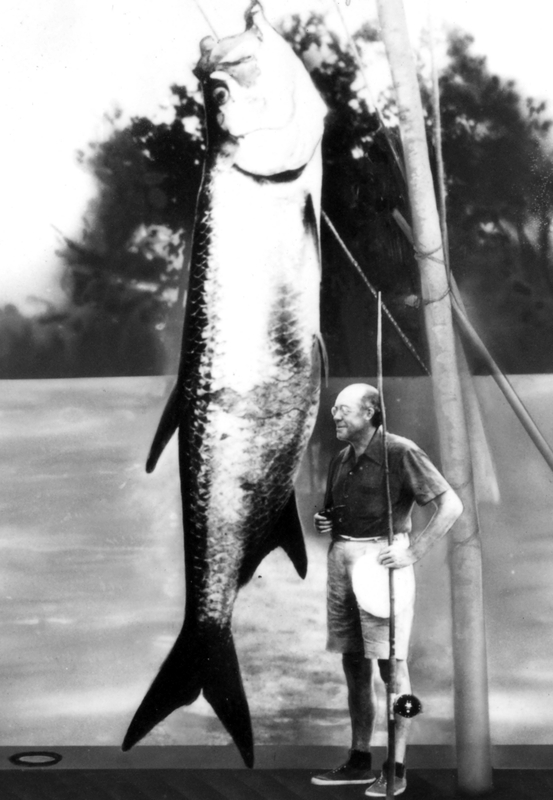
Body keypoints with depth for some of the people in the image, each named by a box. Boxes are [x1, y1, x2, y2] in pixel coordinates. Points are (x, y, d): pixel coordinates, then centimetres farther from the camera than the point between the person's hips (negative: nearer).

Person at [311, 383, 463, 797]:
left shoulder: (400, 452, -8)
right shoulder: (340, 461, 14)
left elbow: (451, 504, -11)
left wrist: (414, 550, -16)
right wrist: (323, 523, 7)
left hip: (381, 561, -7)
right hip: (341, 559, 7)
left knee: (391, 665, -5)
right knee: (354, 666, 11)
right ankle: (360, 762, 20)